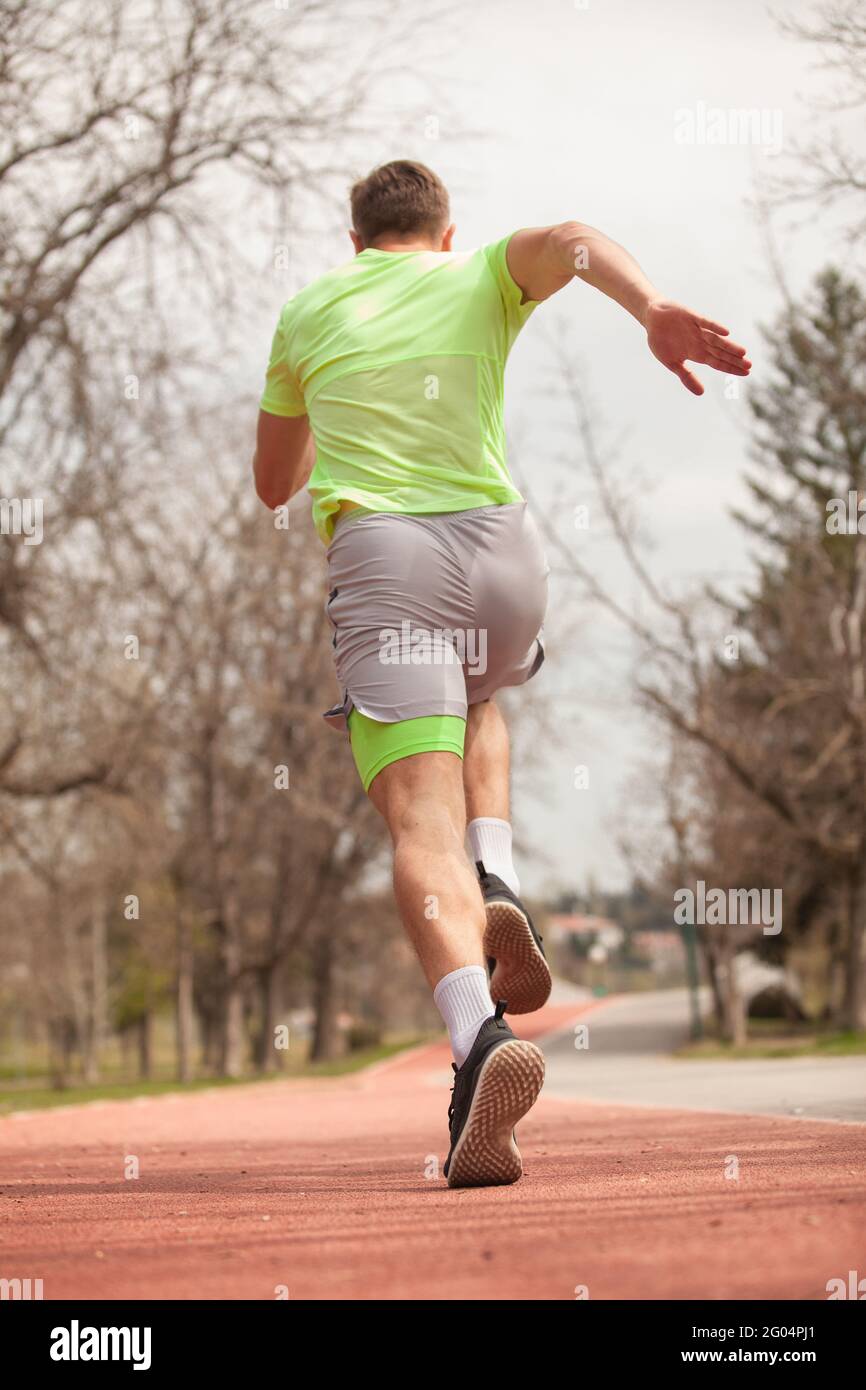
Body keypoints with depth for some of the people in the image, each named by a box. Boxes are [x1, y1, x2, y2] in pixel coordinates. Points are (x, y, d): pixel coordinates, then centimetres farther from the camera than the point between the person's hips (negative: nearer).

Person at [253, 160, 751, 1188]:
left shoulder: (309, 313, 20)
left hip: (381, 554, -2)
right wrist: (655, 312, -25)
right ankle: (498, 890, 9)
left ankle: (479, 1034, -40)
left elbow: (274, 484, 30)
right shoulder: (483, 278, 17)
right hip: (501, 547, 2)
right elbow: (573, 240, -7)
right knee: (474, 701, 35)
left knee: (422, 821, -14)